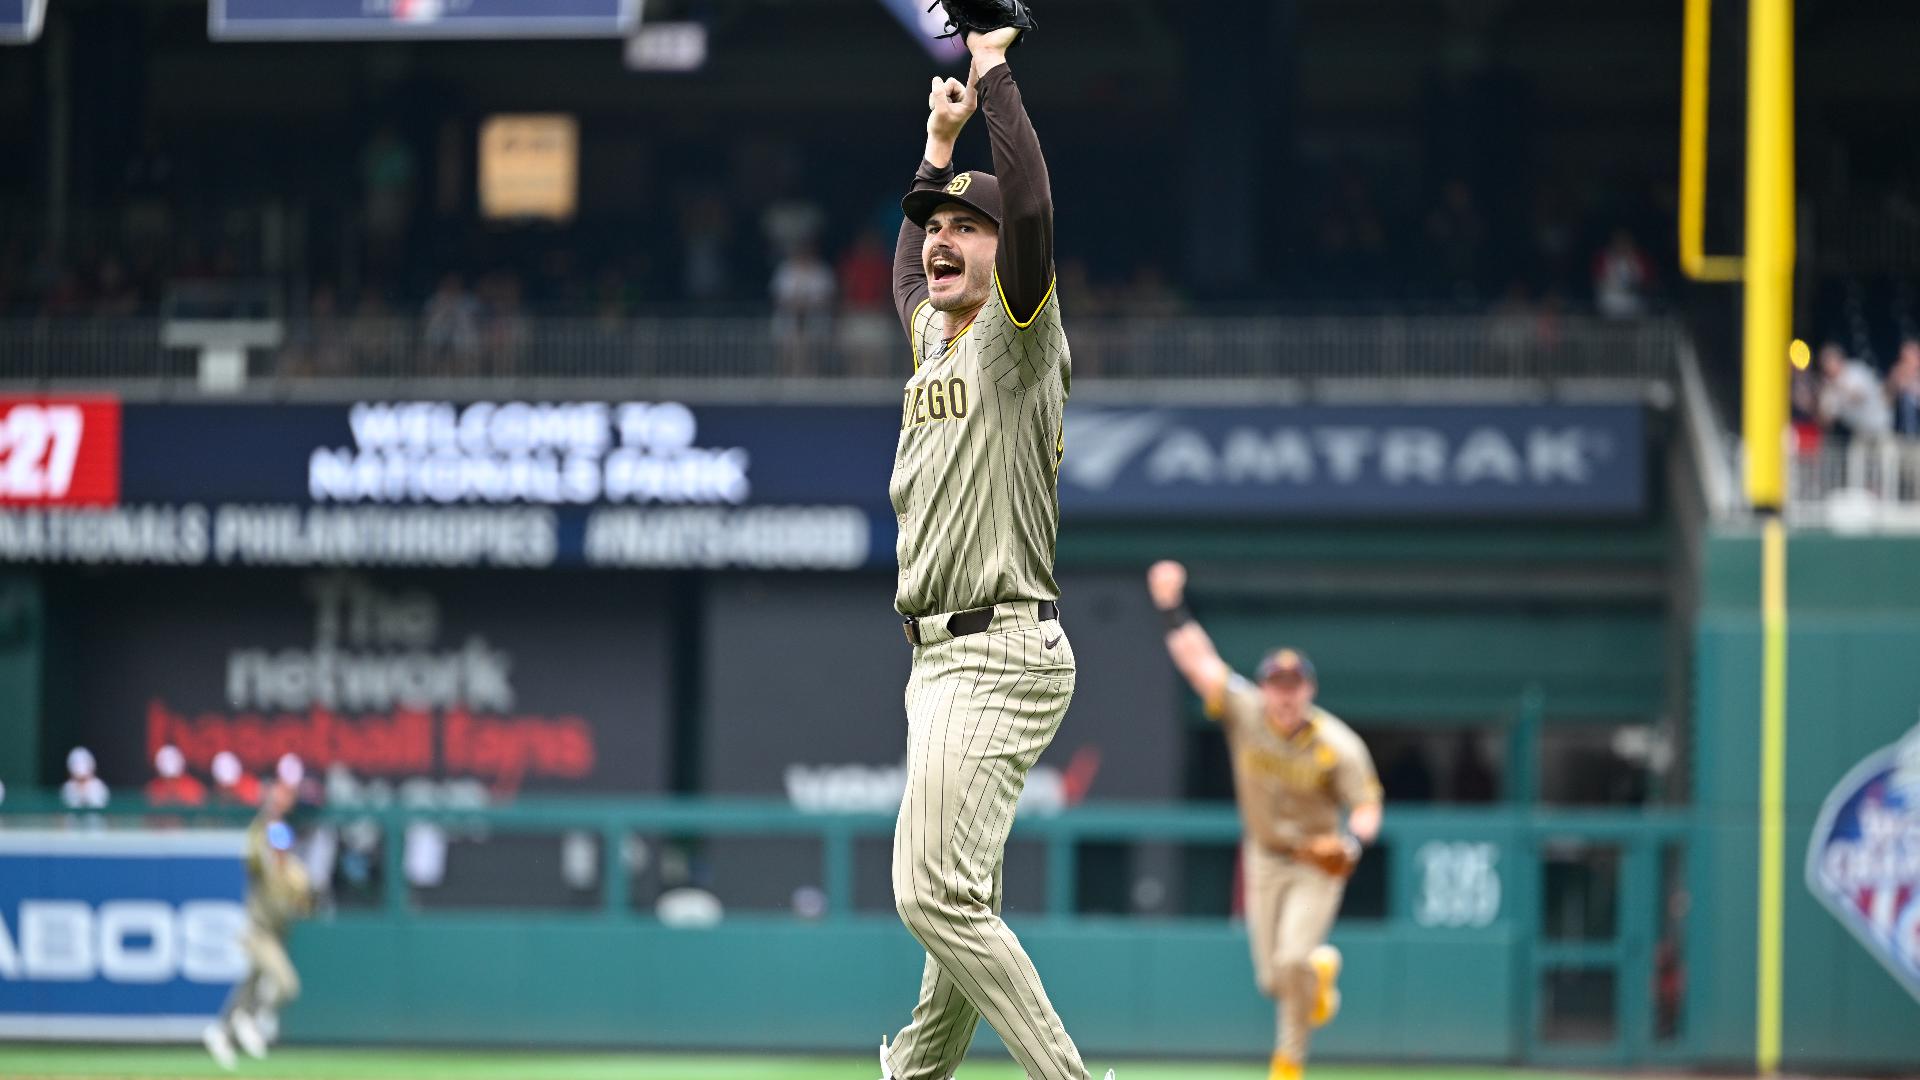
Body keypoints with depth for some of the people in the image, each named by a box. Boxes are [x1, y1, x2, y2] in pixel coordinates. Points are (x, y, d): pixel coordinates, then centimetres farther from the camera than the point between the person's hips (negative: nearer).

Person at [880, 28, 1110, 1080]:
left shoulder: (1018, 336, -7)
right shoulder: (933, 336, 18)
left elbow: (1030, 207, -23)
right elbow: (910, 267, 41)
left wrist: (994, 68, -14)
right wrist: (940, 139, 33)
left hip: (1000, 654, -9)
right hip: (942, 653, 9)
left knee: (935, 891, -18)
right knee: (957, 892, 18)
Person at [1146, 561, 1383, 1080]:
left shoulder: (1339, 746, -20)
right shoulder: (1245, 713, -14)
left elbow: (1367, 807, -15)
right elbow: (1199, 660, -17)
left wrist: (1351, 842, -36)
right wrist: (1172, 608, -28)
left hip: (1318, 861, -4)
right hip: (1265, 857, 4)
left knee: (1292, 961, -20)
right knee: (1273, 979, 4)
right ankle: (1321, 968, 41)